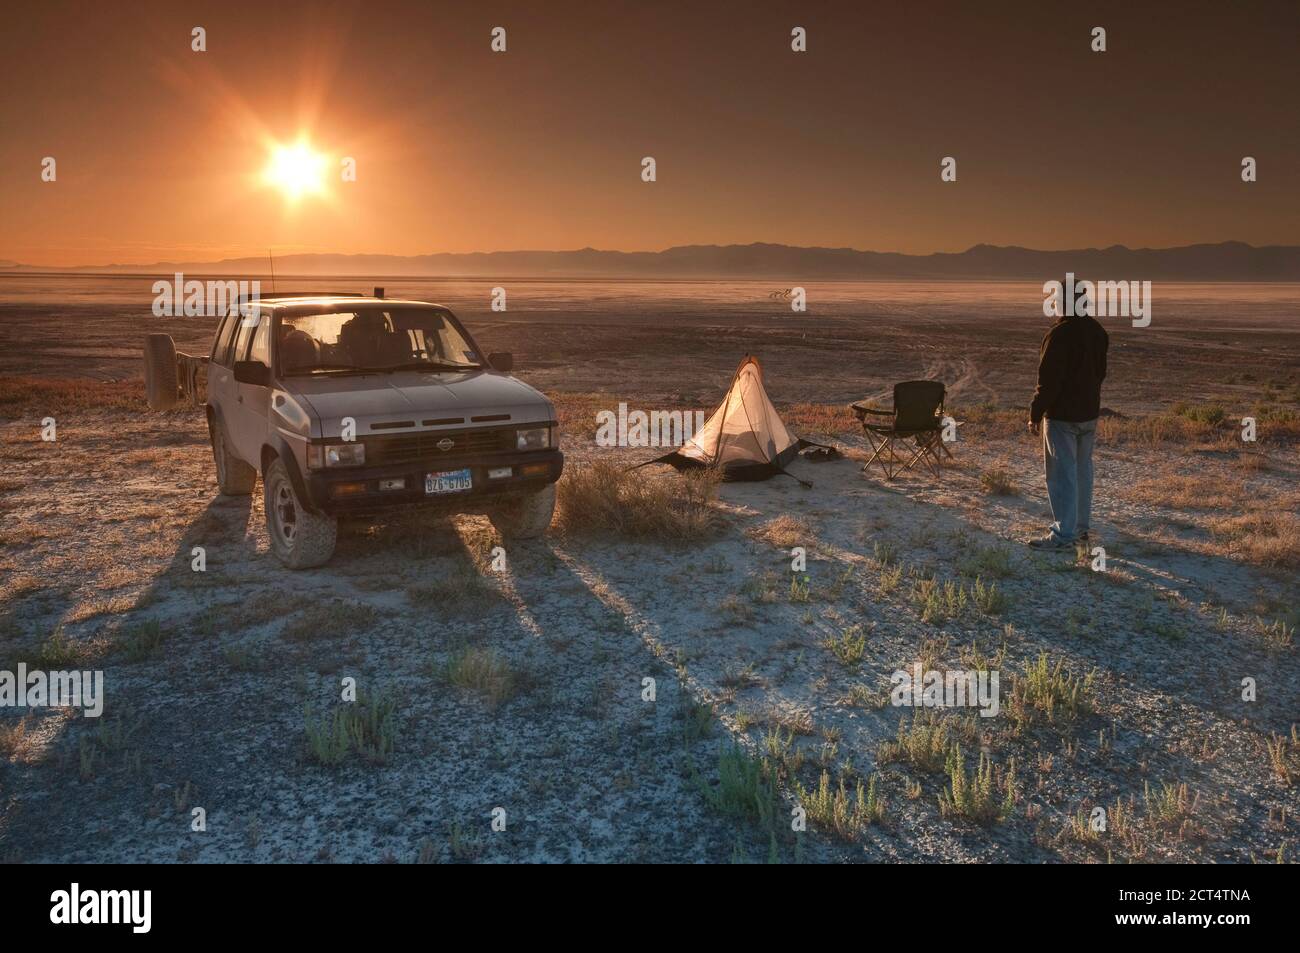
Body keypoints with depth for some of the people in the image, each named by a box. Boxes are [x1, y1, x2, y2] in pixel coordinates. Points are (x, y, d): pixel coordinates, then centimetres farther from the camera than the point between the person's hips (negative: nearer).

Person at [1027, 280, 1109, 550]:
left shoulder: (1060, 334, -20)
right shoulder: (1098, 332, 8)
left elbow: (1049, 379, -20)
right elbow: (1100, 372, 17)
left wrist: (1036, 413, -12)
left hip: (1062, 416, -9)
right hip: (1090, 413, 9)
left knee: (1062, 474, -5)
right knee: (1082, 470, 17)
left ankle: (1064, 534, -4)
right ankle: (1081, 526, 27)